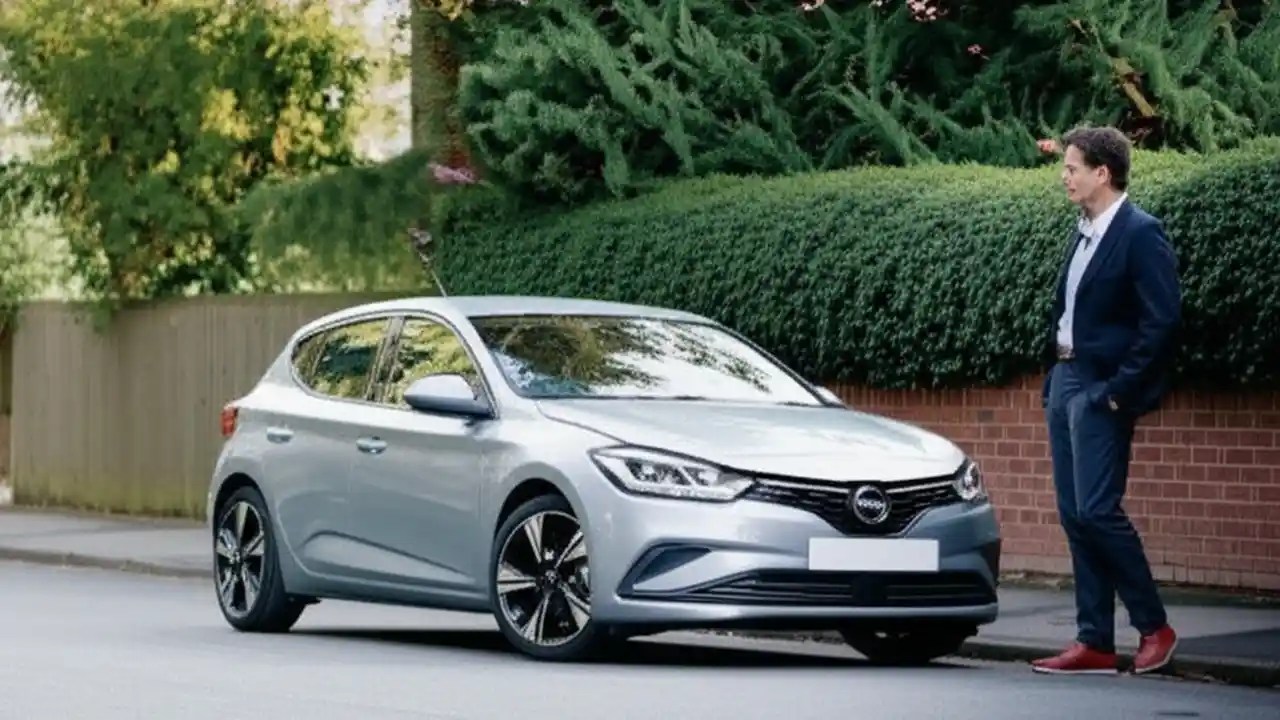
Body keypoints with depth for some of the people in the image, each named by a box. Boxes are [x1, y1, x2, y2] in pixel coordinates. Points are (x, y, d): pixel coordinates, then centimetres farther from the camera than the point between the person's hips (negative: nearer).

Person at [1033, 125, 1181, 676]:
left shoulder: (1140, 234, -12)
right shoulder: (1084, 234, 15)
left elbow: (1162, 321, -17)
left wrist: (1121, 390, -17)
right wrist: (1054, 374, 13)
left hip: (1103, 388, -9)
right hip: (1065, 381, 9)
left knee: (1097, 510, -13)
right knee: (1074, 515, 7)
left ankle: (1153, 626, 1)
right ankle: (1094, 643, 11)